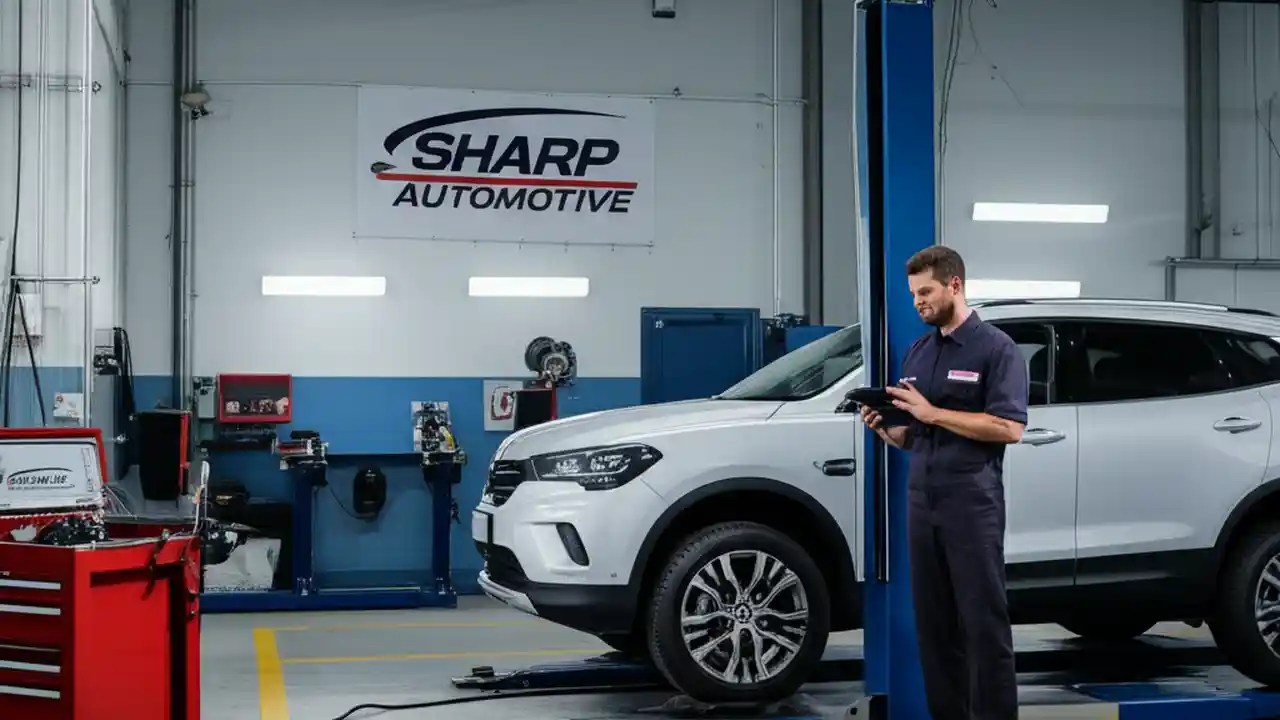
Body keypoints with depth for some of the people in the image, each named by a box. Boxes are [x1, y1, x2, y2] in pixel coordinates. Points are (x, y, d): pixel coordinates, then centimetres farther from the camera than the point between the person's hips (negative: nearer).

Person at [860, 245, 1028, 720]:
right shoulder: (917, 352, 15)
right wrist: (884, 429, -3)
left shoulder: (995, 348, -5)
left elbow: (1009, 428, -15)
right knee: (933, 622, 8)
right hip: (921, 503, 6)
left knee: (983, 622, -3)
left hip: (973, 505, -6)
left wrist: (933, 413, -17)